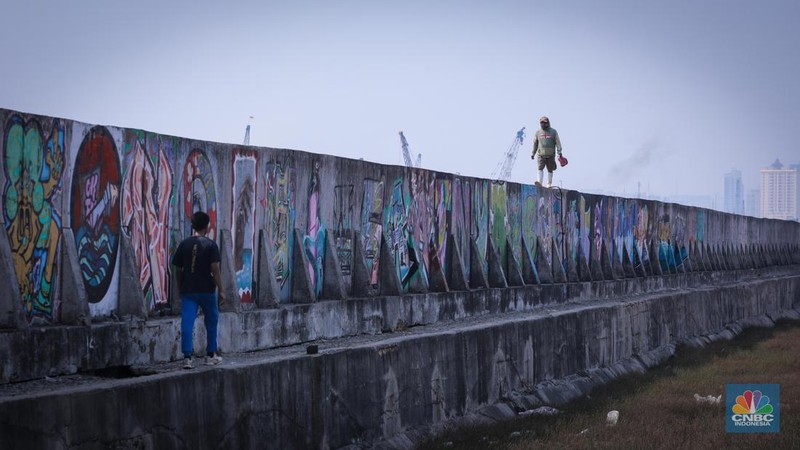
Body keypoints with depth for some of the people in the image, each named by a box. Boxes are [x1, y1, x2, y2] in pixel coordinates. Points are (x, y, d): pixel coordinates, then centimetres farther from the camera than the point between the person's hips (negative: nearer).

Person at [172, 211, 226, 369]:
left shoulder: (184, 244, 4)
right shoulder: (210, 245, -5)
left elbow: (178, 270, 6)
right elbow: (215, 269, -10)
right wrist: (221, 290, -4)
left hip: (188, 290, 2)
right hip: (206, 290, -2)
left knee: (187, 324, -2)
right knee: (211, 322, 15)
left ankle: (187, 358, -10)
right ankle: (211, 355, 22)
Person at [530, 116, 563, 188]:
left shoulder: (553, 132, 6)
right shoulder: (538, 132, 12)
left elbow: (558, 142, 2)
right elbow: (535, 143, 17)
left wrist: (559, 152, -7)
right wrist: (533, 153, 15)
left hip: (551, 155, -1)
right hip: (541, 154, 1)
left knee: (550, 170, 3)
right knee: (540, 168, -15)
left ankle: (549, 184, 8)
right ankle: (540, 182, -22)